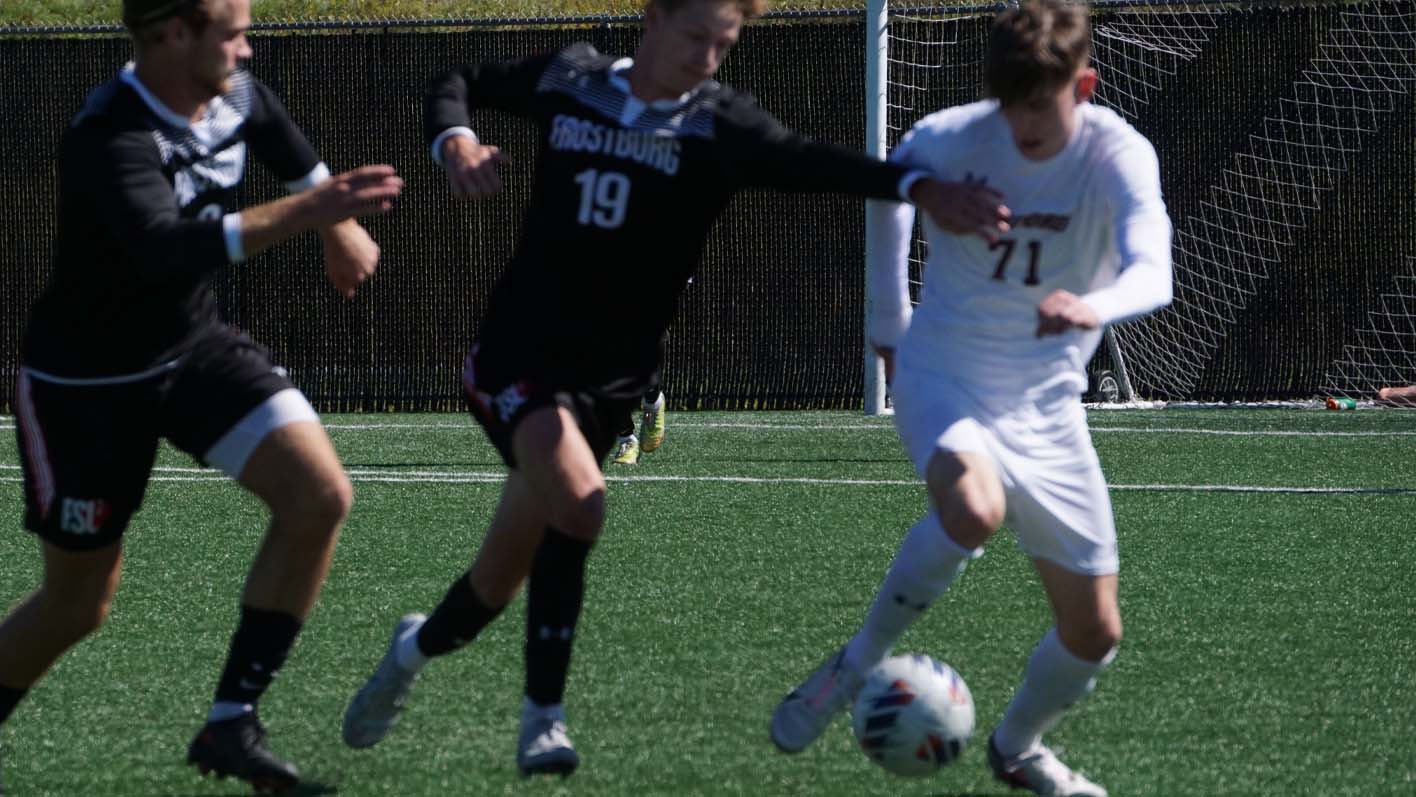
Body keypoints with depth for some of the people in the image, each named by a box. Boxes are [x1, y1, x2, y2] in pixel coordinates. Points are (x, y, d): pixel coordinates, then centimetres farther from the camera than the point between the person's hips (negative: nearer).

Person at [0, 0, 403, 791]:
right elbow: (165, 248, -48)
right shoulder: (109, 139, -31)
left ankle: (232, 723, -9)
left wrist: (341, 227, 22)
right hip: (87, 378, -6)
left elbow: (297, 158, 16)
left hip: (197, 346, 6)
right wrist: (304, 213, -53)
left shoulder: (236, 96, -8)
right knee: (80, 602, 3)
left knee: (321, 493, -16)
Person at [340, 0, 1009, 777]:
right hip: (521, 353, -2)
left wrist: (915, 186, -42)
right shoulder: (568, 80, -1)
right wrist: (454, 140, -8)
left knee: (503, 578, 9)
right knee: (576, 502, -28)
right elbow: (457, 86, 14)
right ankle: (543, 715, -17)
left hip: (612, 376, 2)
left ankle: (418, 646, 41)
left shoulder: (718, 123, -7)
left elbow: (800, 160, -25)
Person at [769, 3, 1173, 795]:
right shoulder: (947, 139, -15)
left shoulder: (1120, 157, -19)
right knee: (974, 509, -37)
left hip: (1047, 404, 2)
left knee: (1095, 631, 4)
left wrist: (1094, 306, -59)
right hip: (946, 380, -2)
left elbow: (1153, 274, -37)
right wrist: (888, 319, 17)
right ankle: (859, 663, -16)